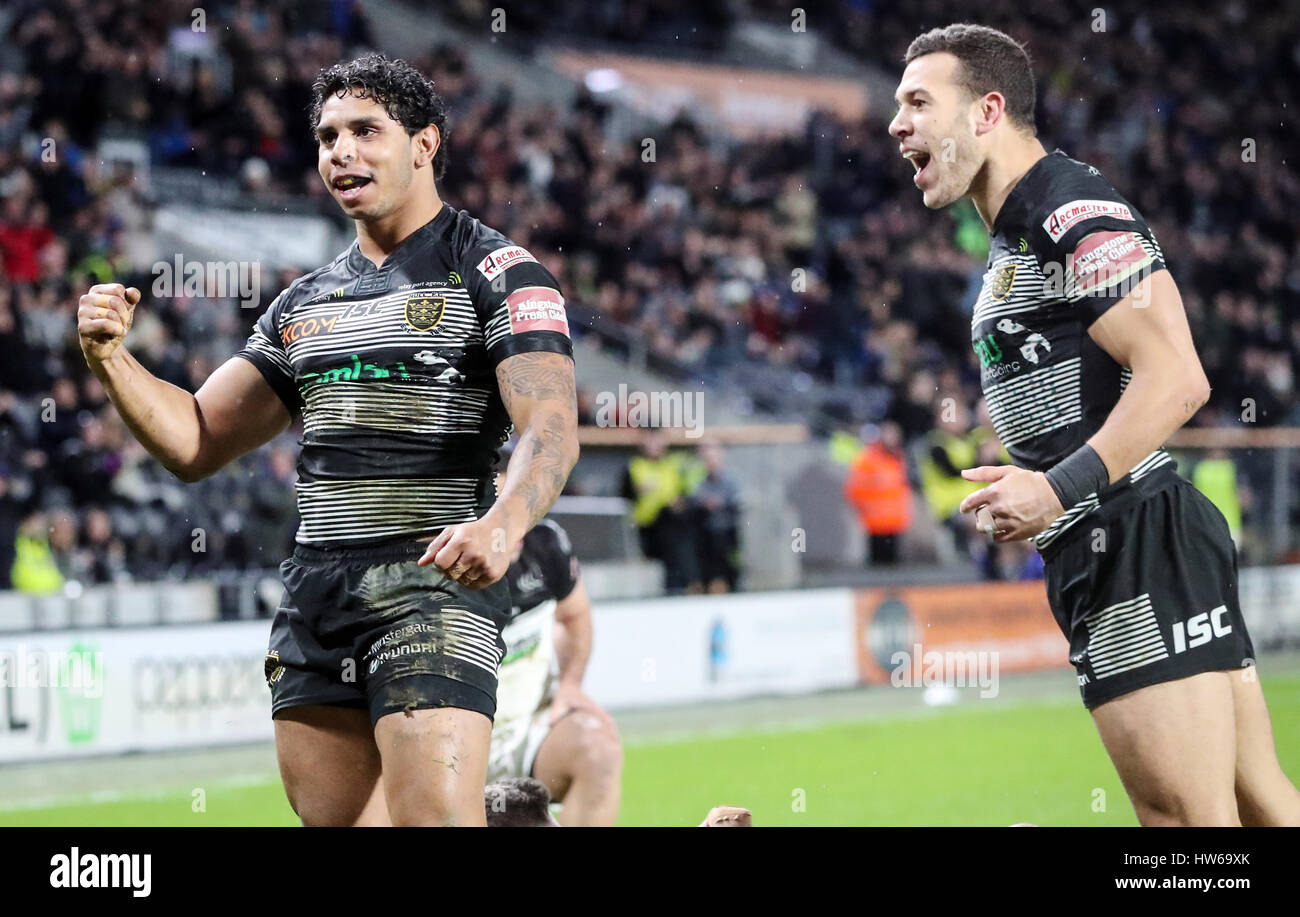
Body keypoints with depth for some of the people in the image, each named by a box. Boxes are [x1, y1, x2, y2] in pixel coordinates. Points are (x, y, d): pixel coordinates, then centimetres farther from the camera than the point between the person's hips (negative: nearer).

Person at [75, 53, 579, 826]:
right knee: (331, 818, 5)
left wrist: (502, 525, -35)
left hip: (435, 581, -6)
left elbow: (551, 431, -15)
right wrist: (111, 360, 1)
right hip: (316, 585, 7)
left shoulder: (497, 272, -2)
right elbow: (197, 444, 19)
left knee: (438, 817, -20)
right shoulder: (304, 304, 19)